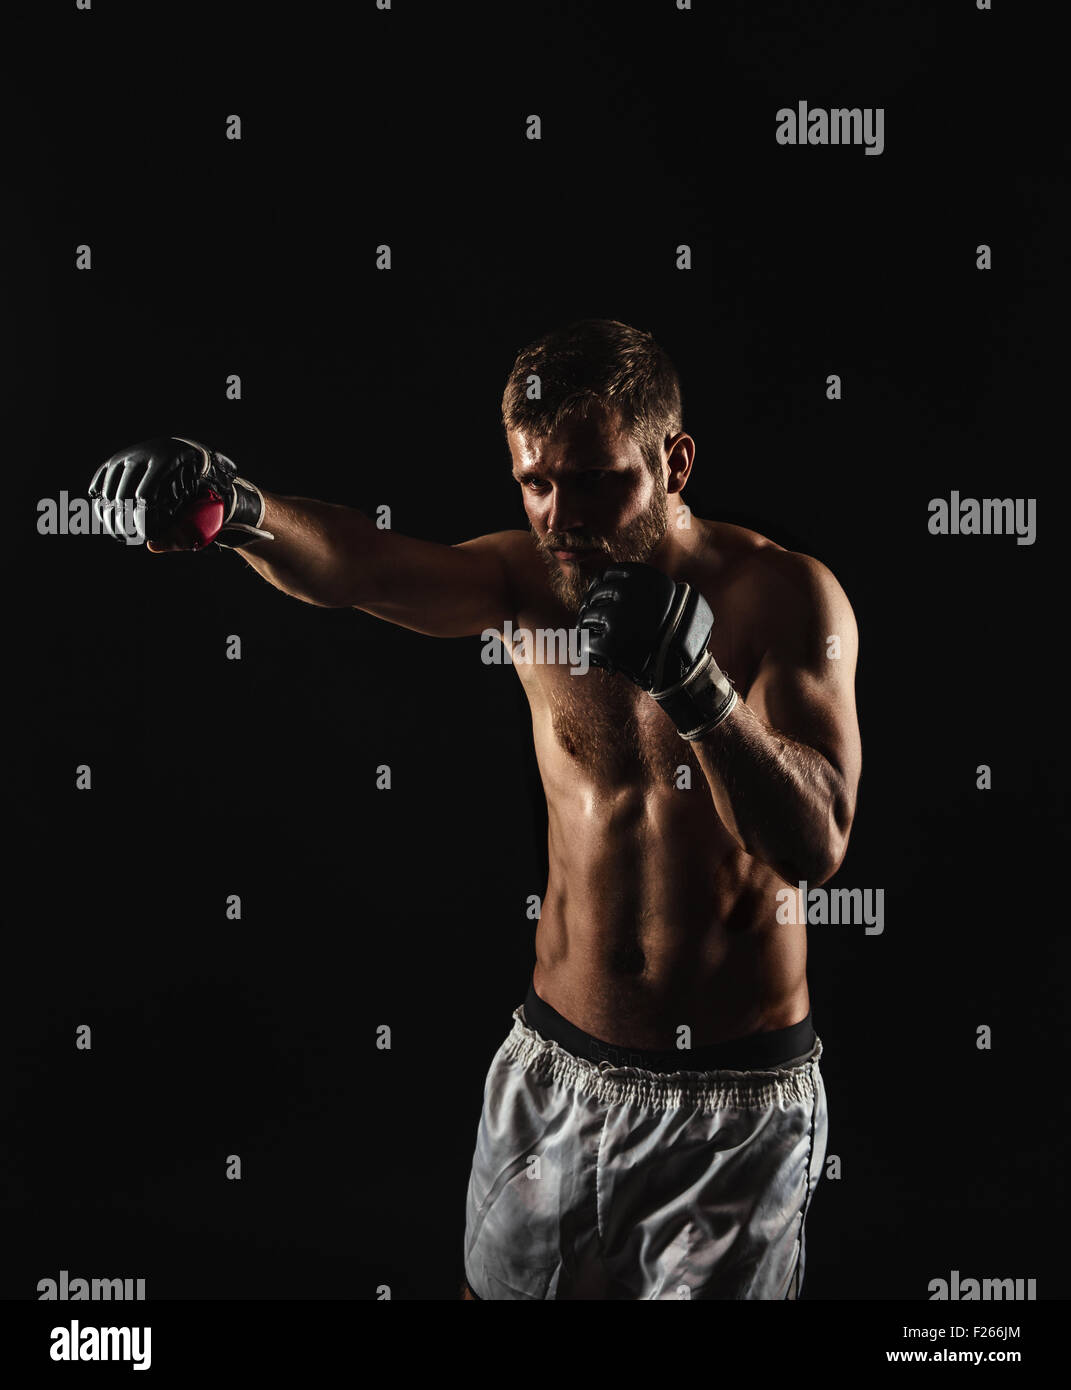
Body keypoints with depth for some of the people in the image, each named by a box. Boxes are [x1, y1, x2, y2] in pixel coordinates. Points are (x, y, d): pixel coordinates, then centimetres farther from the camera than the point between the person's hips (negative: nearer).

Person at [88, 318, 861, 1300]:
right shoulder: (529, 579, -4)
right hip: (558, 1068, 3)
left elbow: (816, 848, -23)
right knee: (498, 1283, 16)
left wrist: (696, 685, -38)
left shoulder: (784, 594, -13)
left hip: (738, 1095, -3)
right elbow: (359, 568, -24)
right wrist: (232, 509, -45)